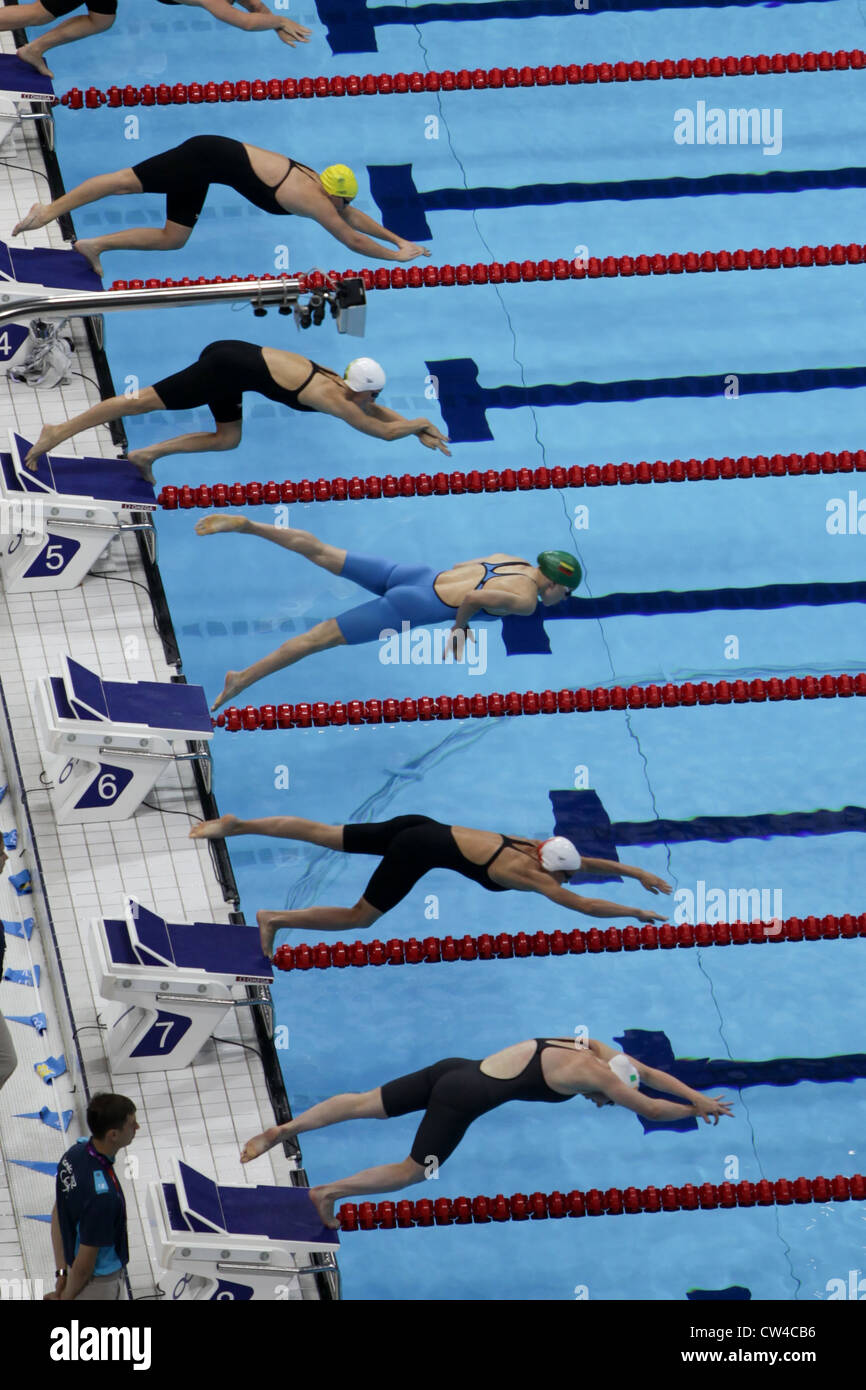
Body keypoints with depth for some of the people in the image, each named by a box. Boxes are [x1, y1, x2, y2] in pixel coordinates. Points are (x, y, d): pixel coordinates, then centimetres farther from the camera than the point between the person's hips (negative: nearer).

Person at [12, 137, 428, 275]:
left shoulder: (318, 182, 12)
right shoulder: (314, 201, -11)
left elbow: (354, 217, 25)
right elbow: (353, 240, -7)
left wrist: (397, 237, 26)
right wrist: (396, 254, 5)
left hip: (213, 151, 8)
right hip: (212, 159, -8)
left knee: (174, 238, 8)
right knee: (128, 181, -11)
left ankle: (94, 245, 3)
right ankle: (51, 210, -14)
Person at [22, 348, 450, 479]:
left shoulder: (342, 385, 11)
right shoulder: (333, 399, -12)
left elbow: (376, 411, 26)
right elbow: (383, 430, -8)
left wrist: (420, 431, 19)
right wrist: (419, 423, 8)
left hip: (231, 355, 8)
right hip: (228, 368, -8)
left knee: (228, 438, 15)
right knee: (144, 401, -5)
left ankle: (149, 453, 10)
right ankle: (58, 433, -2)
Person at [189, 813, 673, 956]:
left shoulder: (539, 848, 8)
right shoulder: (534, 877, -13)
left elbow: (588, 861, 22)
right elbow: (586, 905, -14)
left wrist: (639, 873, 22)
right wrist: (639, 913, -3)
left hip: (420, 828, 8)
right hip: (420, 850, -8)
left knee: (323, 834, 10)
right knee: (358, 918, -3)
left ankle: (234, 825, 10)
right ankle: (277, 919, -5)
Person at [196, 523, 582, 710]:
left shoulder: (512, 560, 13)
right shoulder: (527, 601, -12)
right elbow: (473, 597, -25)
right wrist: (459, 627, -6)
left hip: (419, 574, 7)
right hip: (414, 607, -7)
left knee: (323, 554, 8)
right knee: (323, 636, -9)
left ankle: (244, 524, 5)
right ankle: (242, 679, -9)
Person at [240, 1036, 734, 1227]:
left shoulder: (592, 1048, 14)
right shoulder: (596, 1072, -9)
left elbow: (646, 1070, 23)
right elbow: (649, 1107, -2)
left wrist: (697, 1096, 24)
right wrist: (695, 1110, 13)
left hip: (456, 1070, 8)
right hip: (465, 1098, -8)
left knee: (365, 1104, 8)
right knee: (413, 1170, 1)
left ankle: (279, 1130, 8)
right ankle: (328, 1191, -3)